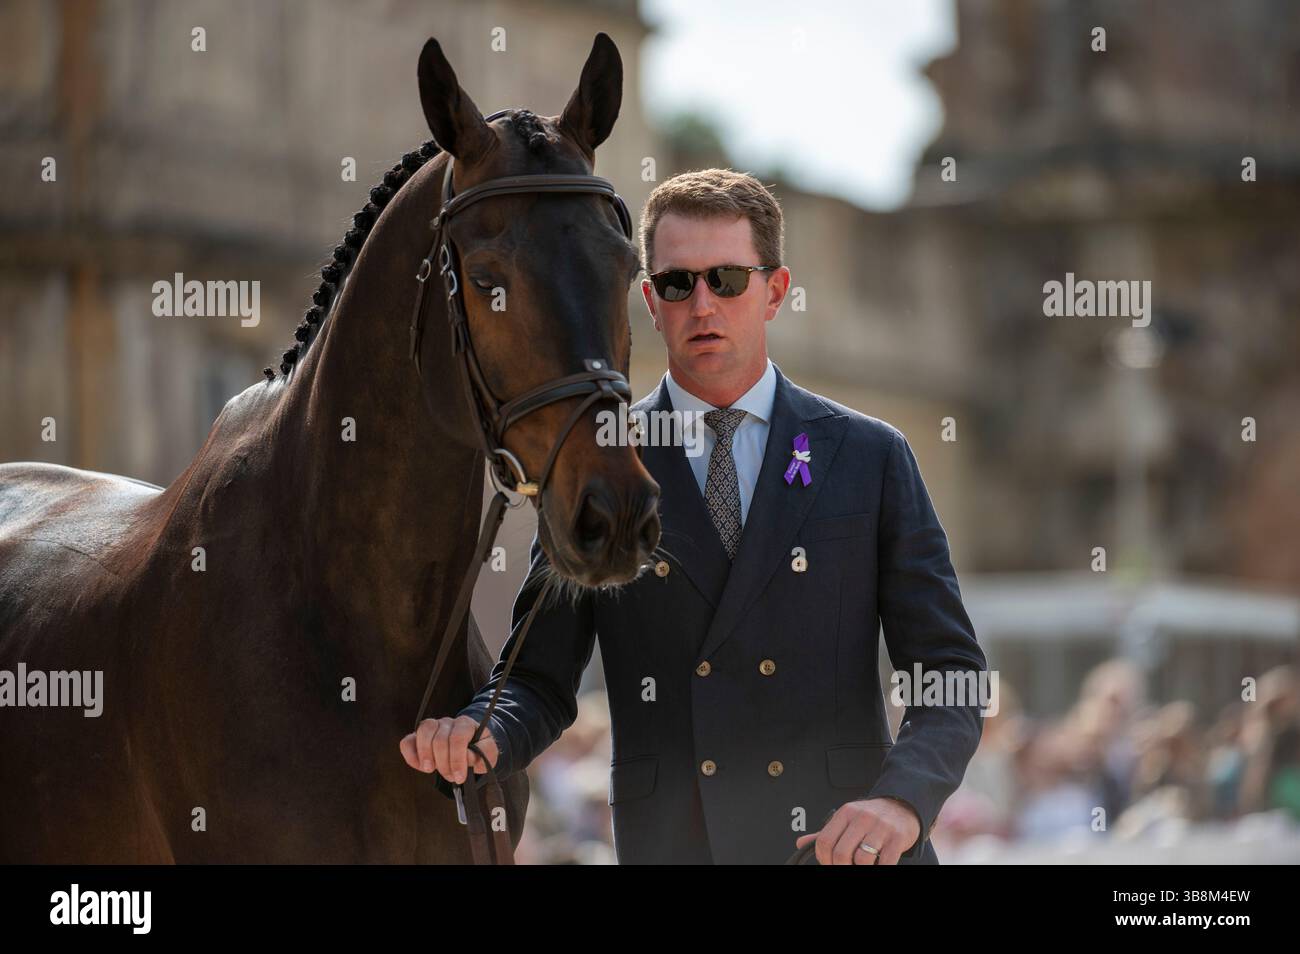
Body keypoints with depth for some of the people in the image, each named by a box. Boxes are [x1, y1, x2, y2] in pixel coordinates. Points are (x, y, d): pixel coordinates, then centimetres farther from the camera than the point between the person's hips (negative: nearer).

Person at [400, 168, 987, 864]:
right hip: (672, 845, 0)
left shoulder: (870, 458, 6)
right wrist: (478, 737, -14)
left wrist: (903, 800, -17)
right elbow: (541, 681, 9)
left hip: (851, 851, 0)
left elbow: (949, 674, 2)